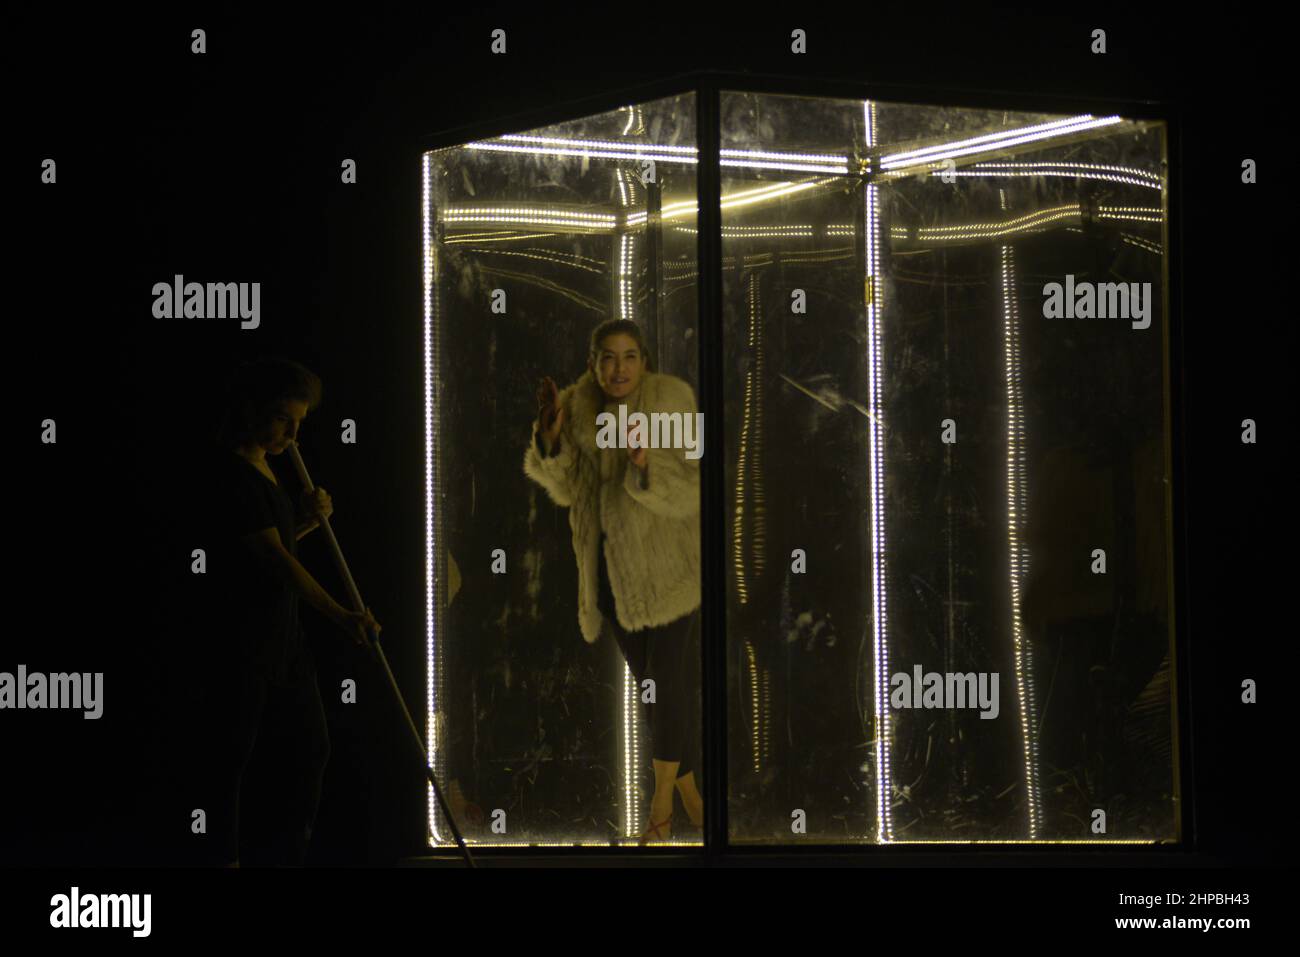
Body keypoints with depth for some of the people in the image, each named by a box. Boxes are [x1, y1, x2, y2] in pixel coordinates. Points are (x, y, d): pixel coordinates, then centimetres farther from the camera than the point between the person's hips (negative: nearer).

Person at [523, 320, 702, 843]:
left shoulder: (671, 402, -20)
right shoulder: (578, 408, -7)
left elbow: (688, 492, -23)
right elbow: (566, 490, -4)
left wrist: (646, 467, -43)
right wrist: (550, 438, -21)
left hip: (668, 563, -4)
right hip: (610, 566, 4)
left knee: (673, 686, -5)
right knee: (651, 684, 14)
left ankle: (660, 807, 9)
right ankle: (686, 786, 29)